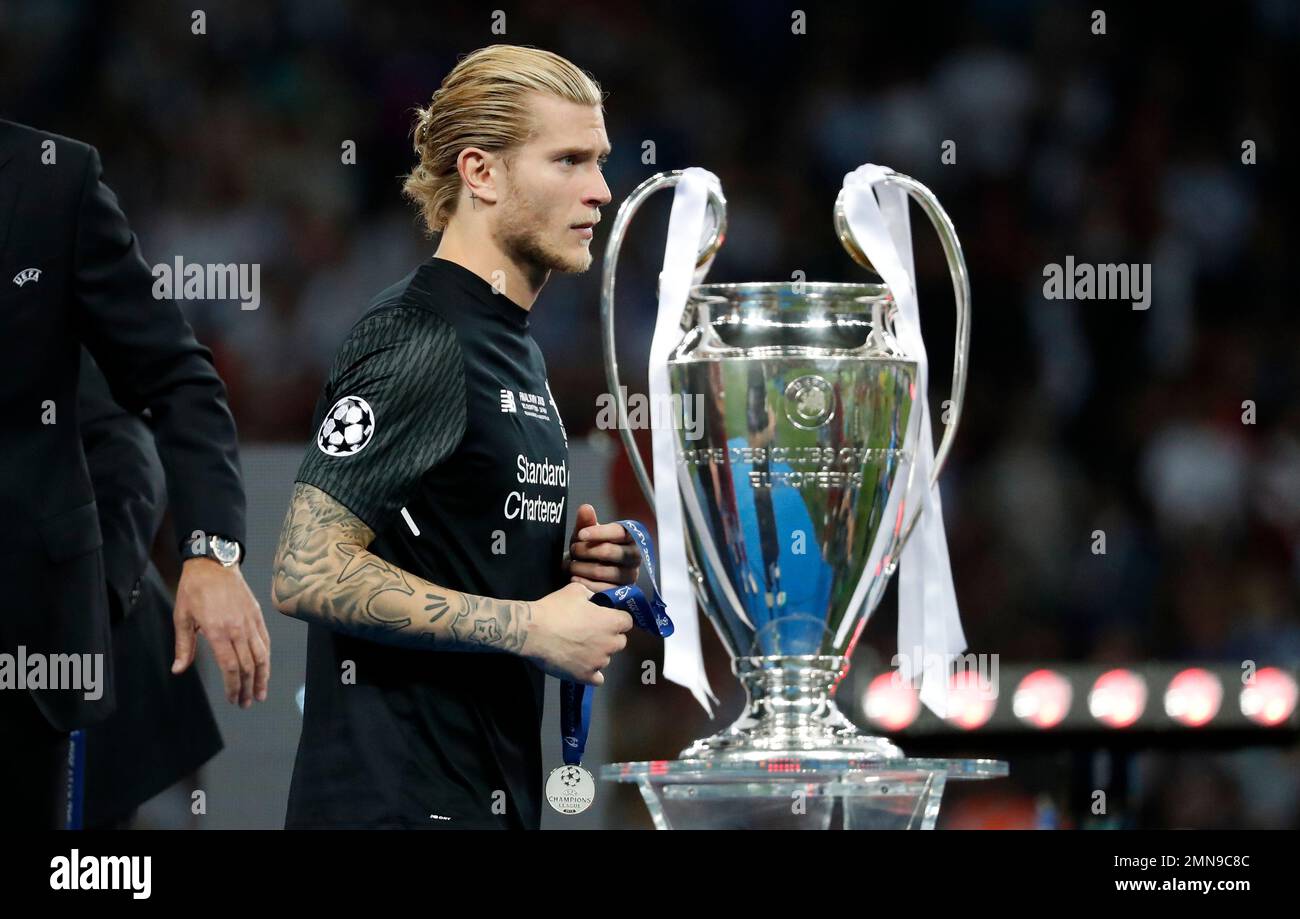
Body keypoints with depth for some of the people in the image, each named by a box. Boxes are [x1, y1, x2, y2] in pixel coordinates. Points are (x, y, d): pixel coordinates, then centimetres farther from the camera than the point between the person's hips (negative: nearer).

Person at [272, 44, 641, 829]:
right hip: (400, 801, -9)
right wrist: (531, 627, -18)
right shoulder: (416, 340, -13)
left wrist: (570, 568, 8)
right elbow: (309, 574, -21)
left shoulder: (513, 345, 17)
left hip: (496, 794, 9)